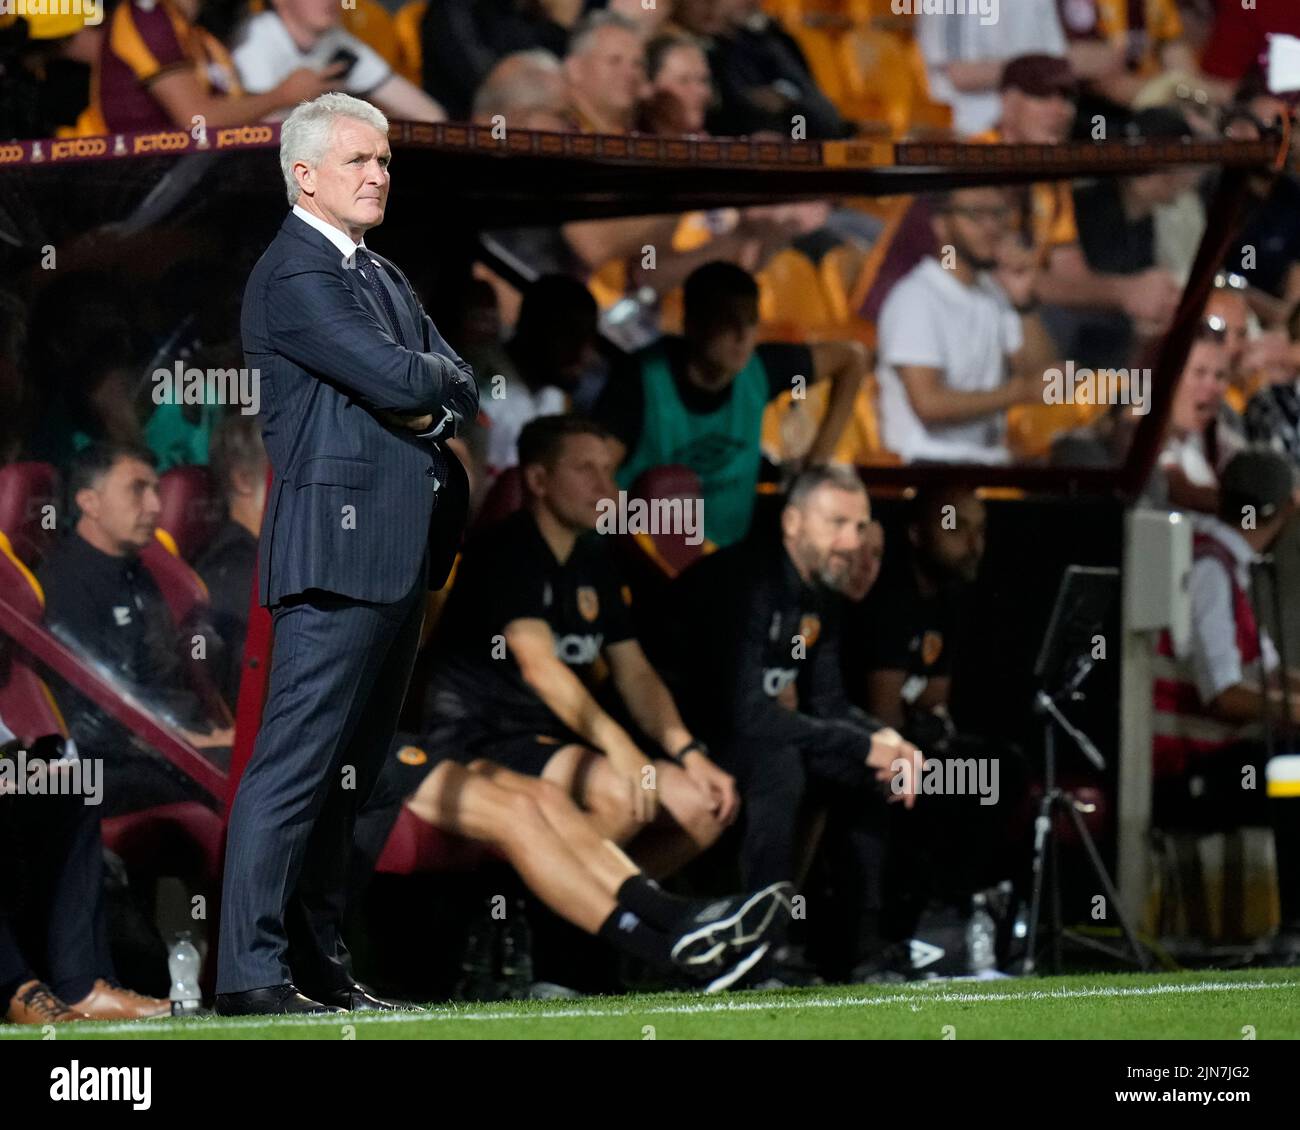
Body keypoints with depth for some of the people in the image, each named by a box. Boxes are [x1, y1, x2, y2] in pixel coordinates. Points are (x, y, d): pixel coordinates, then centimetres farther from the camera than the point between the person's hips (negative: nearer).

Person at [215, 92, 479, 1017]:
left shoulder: (385, 279, 22)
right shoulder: (294, 276, -9)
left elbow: (461, 389, 15)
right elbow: (397, 380, -18)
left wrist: (428, 406, -6)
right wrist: (438, 381, 3)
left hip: (400, 555, 10)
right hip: (340, 546, -10)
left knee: (349, 770, 10)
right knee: (296, 761, -12)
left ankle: (318, 963, 14)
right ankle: (250, 971, -13)